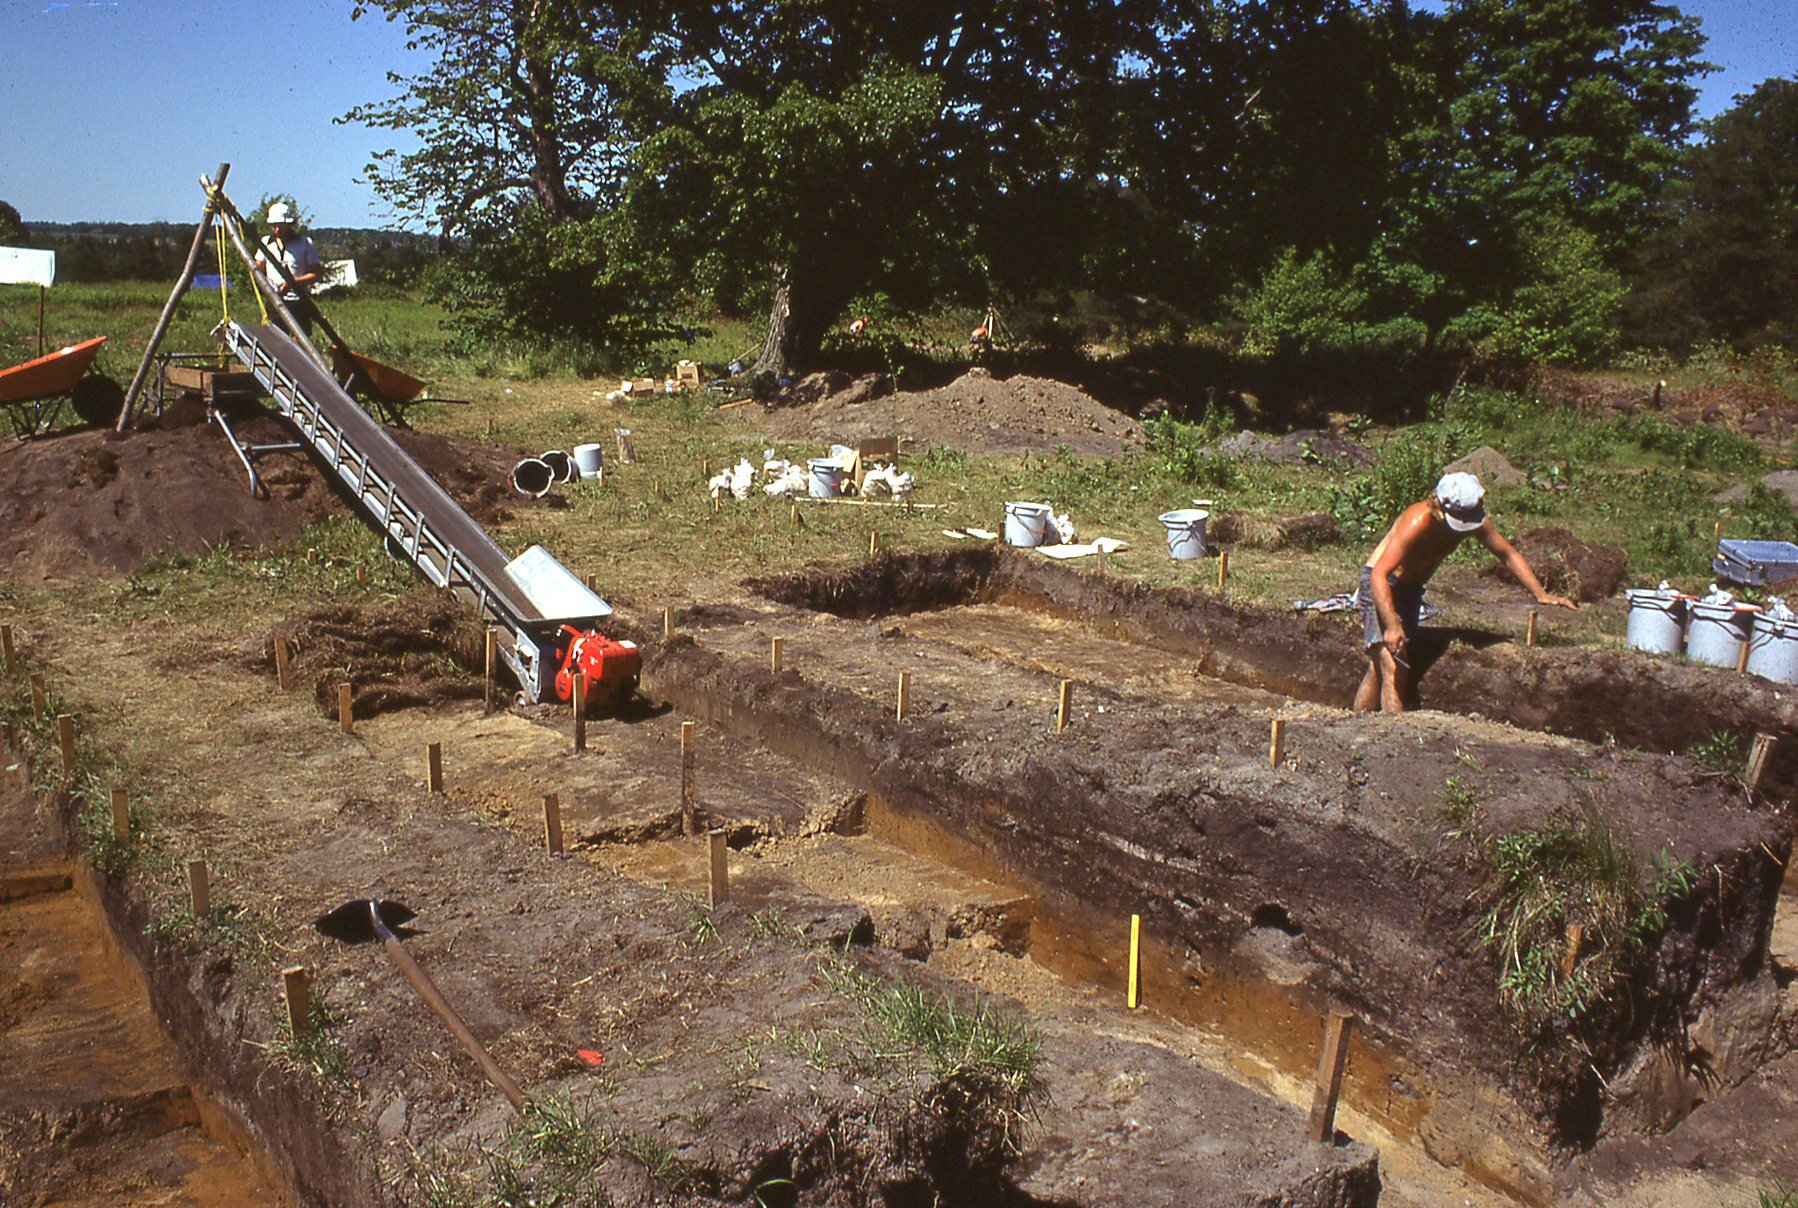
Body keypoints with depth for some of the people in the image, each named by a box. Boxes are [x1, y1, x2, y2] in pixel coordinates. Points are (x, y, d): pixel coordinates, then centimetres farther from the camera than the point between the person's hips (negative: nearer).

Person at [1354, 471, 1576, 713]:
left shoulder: (1474, 520, -11)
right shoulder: (1417, 521, -32)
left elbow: (1509, 555, 6)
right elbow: (1378, 575, -38)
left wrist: (1540, 594, -3)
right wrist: (1392, 626, -46)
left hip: (1410, 588, 8)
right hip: (1380, 585, -7)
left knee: (1378, 671, 10)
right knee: (1393, 670, -18)